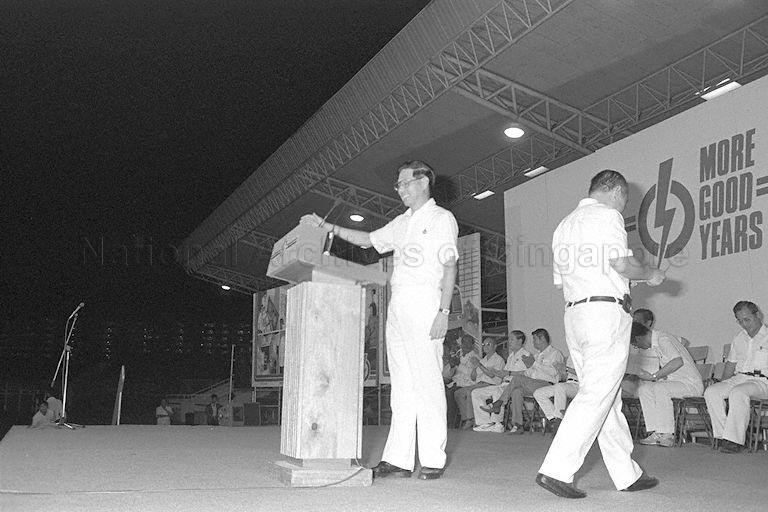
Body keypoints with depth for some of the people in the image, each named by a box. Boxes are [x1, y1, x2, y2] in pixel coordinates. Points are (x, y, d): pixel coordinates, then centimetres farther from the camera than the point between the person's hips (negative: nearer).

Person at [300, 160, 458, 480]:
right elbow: (368, 240, 31)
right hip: (397, 306, 7)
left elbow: (449, 267, -5)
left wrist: (443, 312, -14)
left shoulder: (442, 218, 2)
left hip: (424, 303, -7)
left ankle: (433, 460, -3)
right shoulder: (401, 223, 23)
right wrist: (329, 228, 21)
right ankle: (398, 459, 6)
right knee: (401, 384, 5)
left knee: (427, 382, -8)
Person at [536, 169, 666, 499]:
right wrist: (650, 274, 3)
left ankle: (627, 474, 17)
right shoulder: (607, 215, -1)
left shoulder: (565, 224, 24)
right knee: (595, 397, -10)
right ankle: (556, 470, -14)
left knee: (608, 400, 11)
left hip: (572, 312, 9)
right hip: (606, 311, -8)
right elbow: (621, 262, -14)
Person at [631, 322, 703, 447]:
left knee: (659, 388, -32)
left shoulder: (663, 339, -17)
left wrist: (653, 376, -27)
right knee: (643, 388, -5)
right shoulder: (654, 344, 12)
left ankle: (667, 435, -24)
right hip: (675, 382, 9)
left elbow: (678, 361, -32)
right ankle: (655, 433, -11)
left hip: (691, 384, -9)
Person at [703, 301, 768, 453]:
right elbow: (731, 363, 26)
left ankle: (735, 440, -34)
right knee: (711, 392, -21)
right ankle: (722, 434, -22)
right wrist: (721, 380, 10)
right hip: (739, 378, 6)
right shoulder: (738, 339, 23)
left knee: (738, 392, -37)